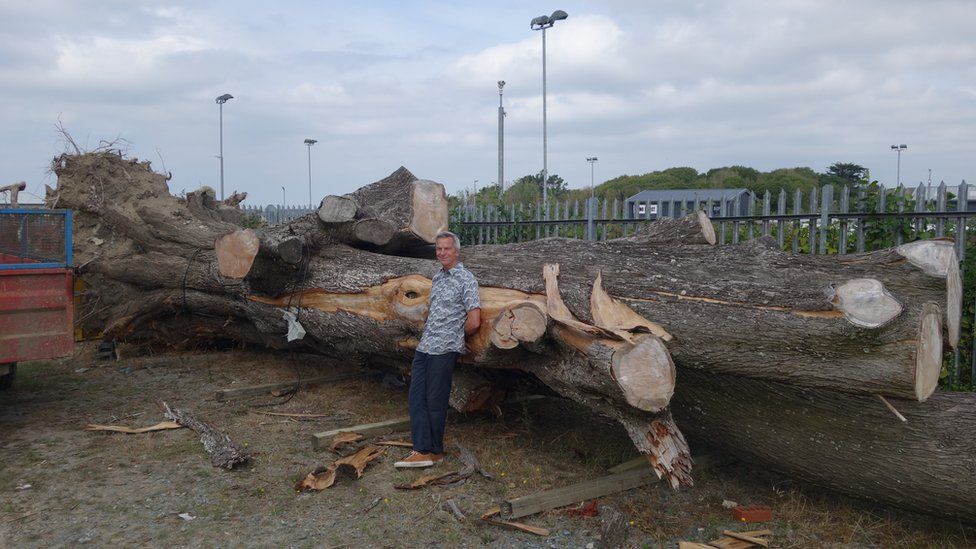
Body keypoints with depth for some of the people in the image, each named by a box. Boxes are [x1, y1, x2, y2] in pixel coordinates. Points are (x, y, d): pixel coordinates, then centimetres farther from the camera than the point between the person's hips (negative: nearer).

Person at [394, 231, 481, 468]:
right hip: (424, 347, 8)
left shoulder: (465, 279, -9)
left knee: (435, 400, 0)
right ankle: (422, 451, 4)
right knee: (417, 397, 2)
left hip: (444, 350, -8)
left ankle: (435, 451, 14)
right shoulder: (437, 278, 15)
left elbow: (474, 322, -15)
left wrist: (455, 337, 0)